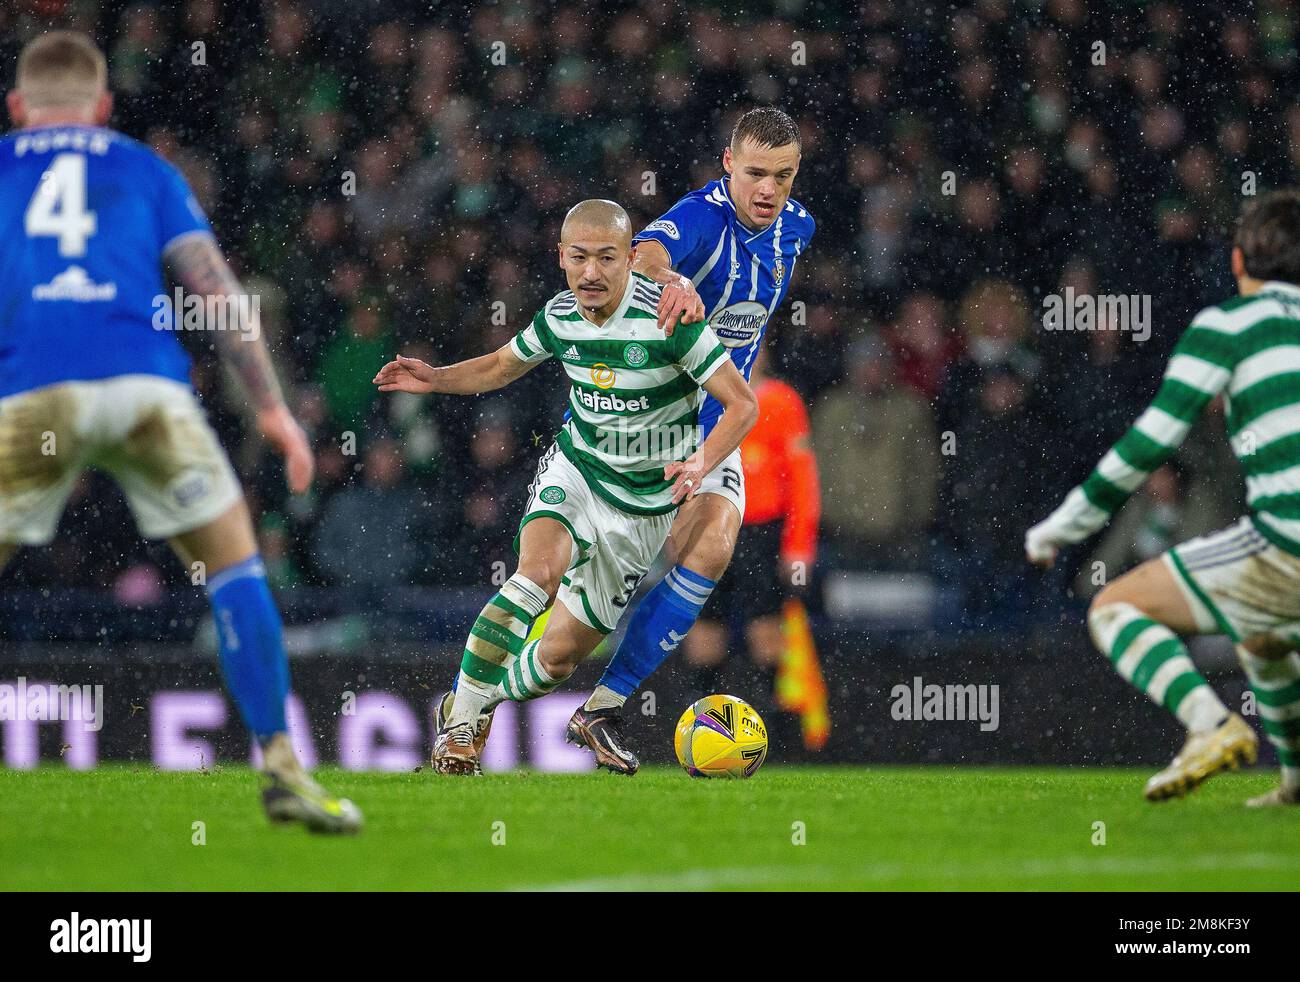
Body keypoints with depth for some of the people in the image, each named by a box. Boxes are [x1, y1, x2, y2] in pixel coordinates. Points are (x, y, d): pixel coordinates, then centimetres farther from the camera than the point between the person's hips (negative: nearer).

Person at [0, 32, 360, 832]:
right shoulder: (144, 169, 25)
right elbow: (218, 291, 15)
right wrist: (273, 408, 16)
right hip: (144, 383, 0)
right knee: (236, 568, 12)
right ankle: (283, 769, 5)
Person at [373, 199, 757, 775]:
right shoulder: (559, 317, -7)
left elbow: (742, 404, -18)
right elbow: (501, 366, 15)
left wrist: (701, 462, -35)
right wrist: (435, 378, -2)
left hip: (644, 505, -1)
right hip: (574, 469, 1)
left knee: (558, 657, 2)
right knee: (538, 573, -31)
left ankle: (477, 702, 32)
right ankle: (460, 722, -21)